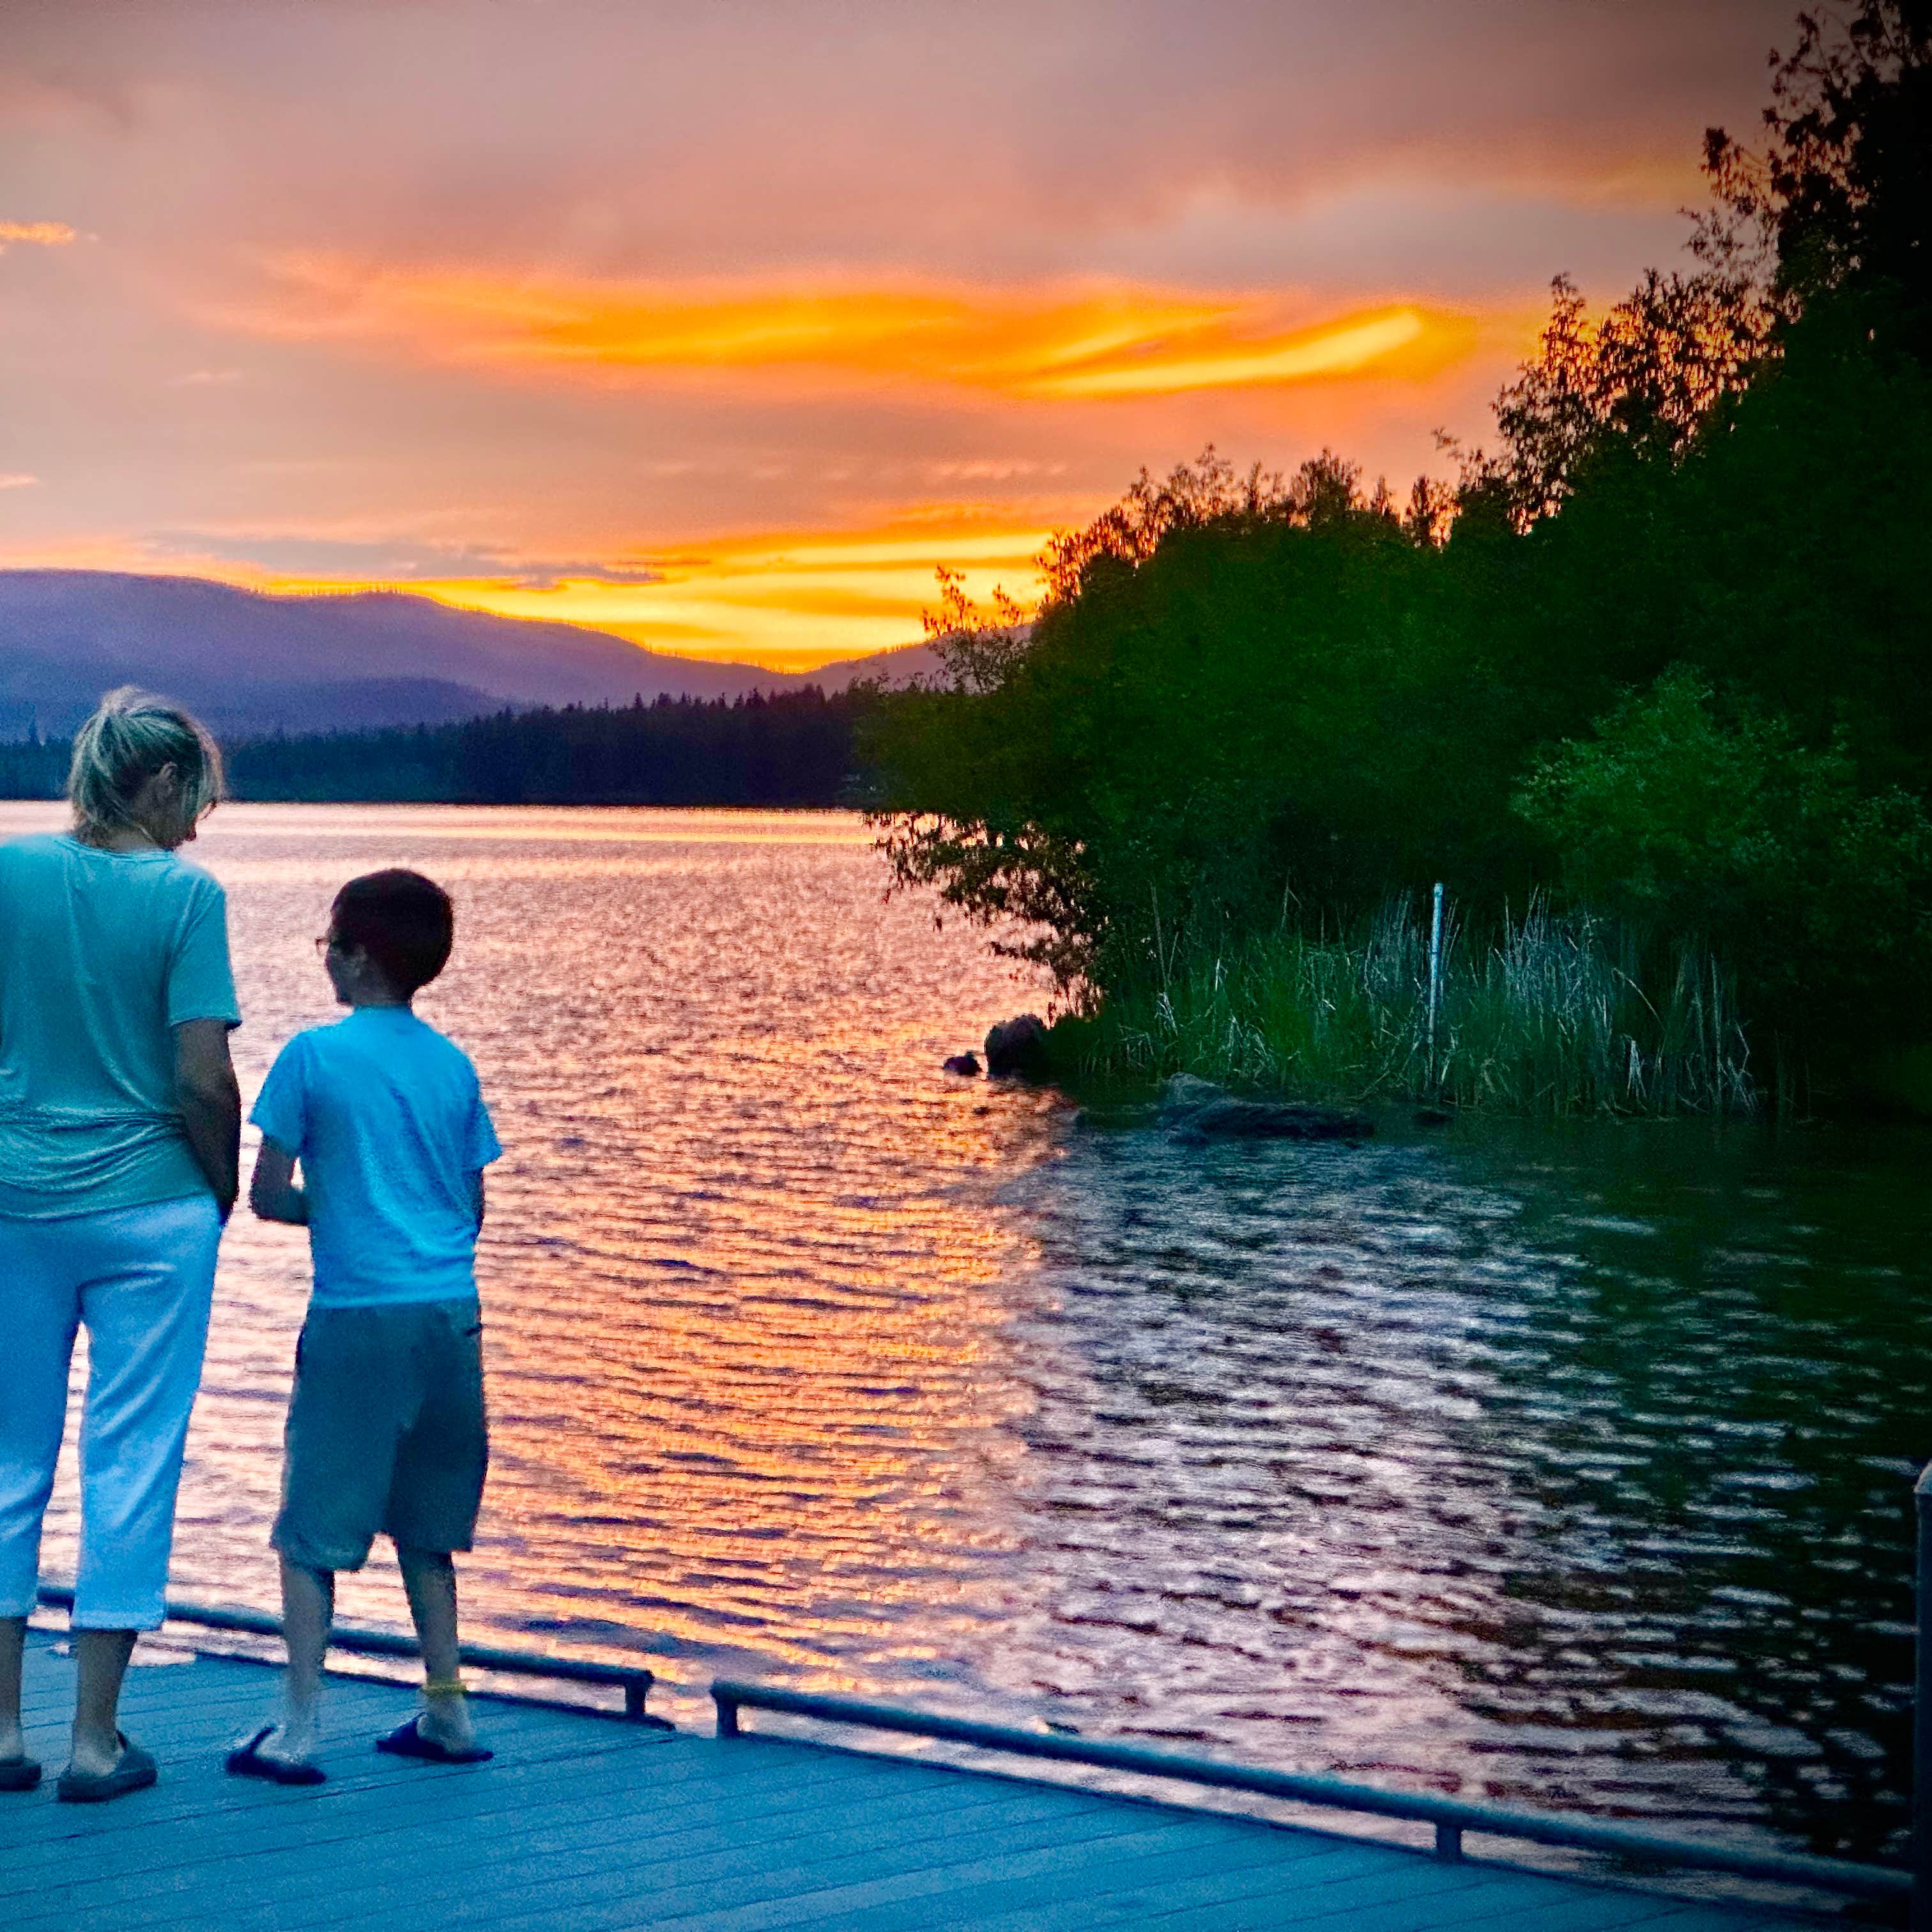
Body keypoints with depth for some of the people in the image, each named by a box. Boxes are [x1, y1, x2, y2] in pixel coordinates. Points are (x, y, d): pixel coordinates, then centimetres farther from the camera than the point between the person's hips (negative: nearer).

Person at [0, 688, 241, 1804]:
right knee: (130, 1467, 5)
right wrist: (223, 1192, 2)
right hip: (149, 1209, -3)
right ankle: (97, 1739, 8)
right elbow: (205, 1079, -13)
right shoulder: (185, 894, -10)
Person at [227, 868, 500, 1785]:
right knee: (426, 1522, 16)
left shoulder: (315, 1056, -5)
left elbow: (267, 1197, -5)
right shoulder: (453, 1064, 9)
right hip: (452, 1312, 5)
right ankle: (446, 1712, 17)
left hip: (358, 1315, -5)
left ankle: (297, 1728, -4)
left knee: (314, 1527, 0)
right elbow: (472, 1209, 12)